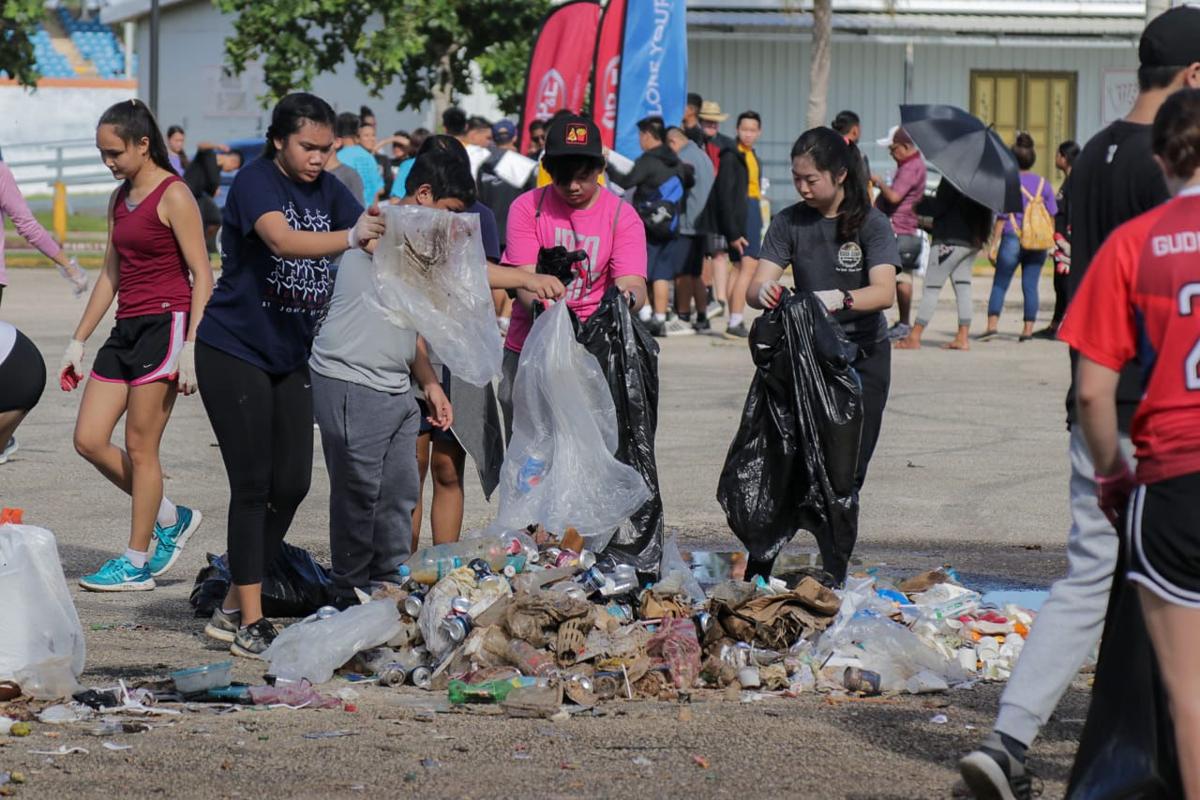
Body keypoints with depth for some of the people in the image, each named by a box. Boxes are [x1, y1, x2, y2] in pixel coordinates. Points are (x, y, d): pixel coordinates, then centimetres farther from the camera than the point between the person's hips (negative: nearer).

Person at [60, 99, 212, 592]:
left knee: (140, 448, -4)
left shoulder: (173, 196, -10)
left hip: (165, 324, -9)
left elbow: (202, 275, -12)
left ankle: (137, 563, 5)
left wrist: (190, 347, -19)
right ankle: (170, 519, 18)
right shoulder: (120, 199, 15)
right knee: (89, 440, 3)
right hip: (126, 328, 9)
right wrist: (78, 340, 18)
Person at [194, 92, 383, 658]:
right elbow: (283, 240, -35)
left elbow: (376, 241, -2)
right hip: (234, 351, -7)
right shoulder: (255, 182, -16)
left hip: (290, 357, 7)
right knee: (253, 485, -7)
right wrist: (350, 238, -51)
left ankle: (232, 610, 17)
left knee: (291, 485, 5)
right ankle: (250, 623, -2)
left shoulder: (327, 189, 6)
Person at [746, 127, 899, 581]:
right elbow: (756, 287, -7)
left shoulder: (871, 224, -9)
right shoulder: (790, 223, 0)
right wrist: (763, 292, -32)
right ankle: (756, 573, -3)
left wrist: (841, 298, -41)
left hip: (863, 356, -2)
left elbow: (884, 292, -22)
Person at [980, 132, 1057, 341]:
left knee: (1000, 284, 3)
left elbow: (1002, 218, -6)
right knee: (1030, 286, 6)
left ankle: (992, 324, -7)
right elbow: (1051, 216, 8)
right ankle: (1028, 329, 4)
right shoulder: (1042, 183, 5)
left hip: (1012, 239, -3)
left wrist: (993, 246, -2)